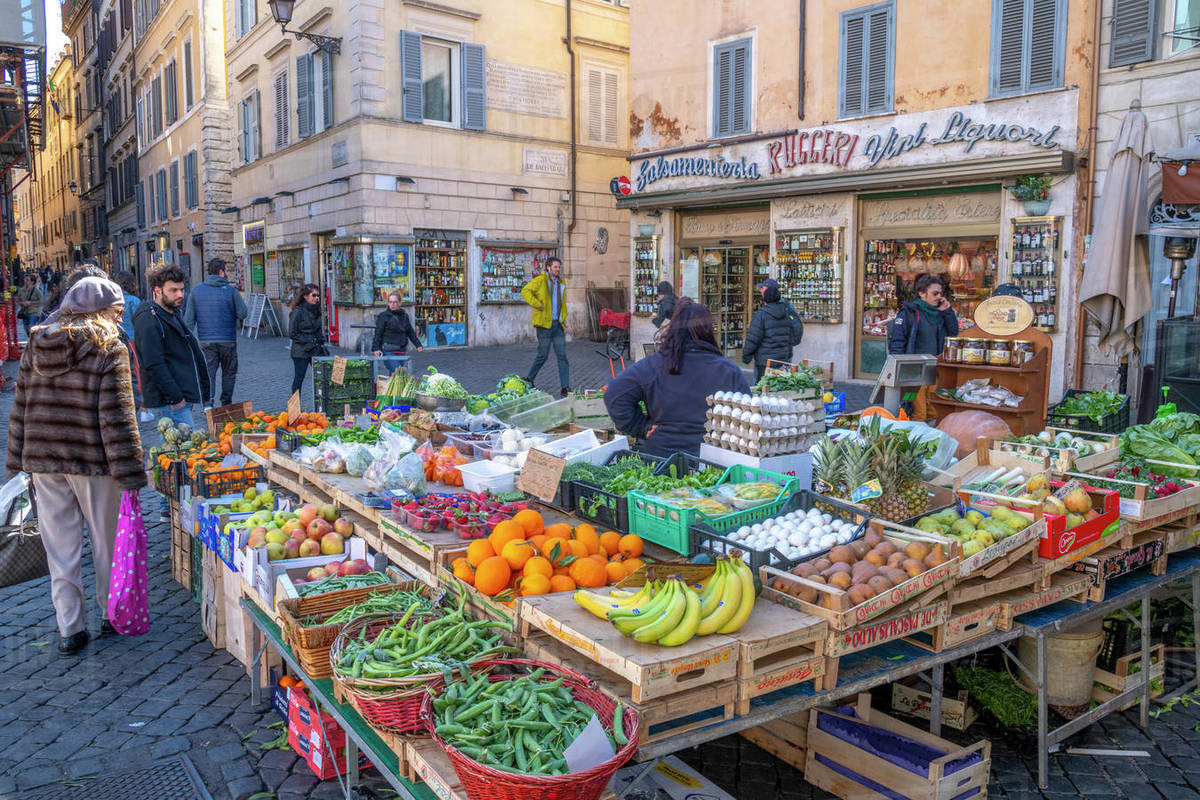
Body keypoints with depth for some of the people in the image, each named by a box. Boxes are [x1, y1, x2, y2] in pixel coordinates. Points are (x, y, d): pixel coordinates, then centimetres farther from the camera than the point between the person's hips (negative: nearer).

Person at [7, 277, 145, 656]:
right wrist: (131, 473, -13)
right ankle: (112, 616, 25)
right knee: (107, 543, 12)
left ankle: (70, 631, 15)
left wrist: (19, 460, 17)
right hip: (92, 463, -5)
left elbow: (21, 409, 10)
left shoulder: (35, 347, 7)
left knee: (60, 549, 10)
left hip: (42, 461, 5)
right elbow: (117, 418, -15)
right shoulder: (110, 350, -11)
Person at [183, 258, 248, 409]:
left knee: (208, 372, 3)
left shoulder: (196, 291, 4)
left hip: (206, 340, 2)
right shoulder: (231, 290, -5)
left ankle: (208, 402, -12)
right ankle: (226, 403, 17)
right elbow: (243, 313, -6)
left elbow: (189, 318, 4)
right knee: (229, 372, 12)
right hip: (228, 340, -2)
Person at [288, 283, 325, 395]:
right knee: (299, 377, 0)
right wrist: (308, 341, -13)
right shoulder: (298, 311, -11)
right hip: (301, 351, -6)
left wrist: (321, 343, 6)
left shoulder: (316, 310, 8)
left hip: (316, 350, 6)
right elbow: (292, 333, -10)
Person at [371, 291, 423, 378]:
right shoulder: (383, 316, -2)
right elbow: (378, 333, -3)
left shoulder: (404, 316, 13)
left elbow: (410, 332, 20)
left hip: (401, 351, 5)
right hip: (388, 351, -5)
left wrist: (418, 345, 13)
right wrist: (376, 348, -13)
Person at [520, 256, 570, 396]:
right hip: (544, 323, -6)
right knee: (542, 355, 1)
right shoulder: (541, 280, -3)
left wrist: (564, 321, 15)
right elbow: (525, 291, -13)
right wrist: (538, 305, -18)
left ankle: (565, 387, -1)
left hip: (558, 324, 6)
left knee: (562, 356, 0)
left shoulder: (561, 283, 18)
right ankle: (529, 379, 21)